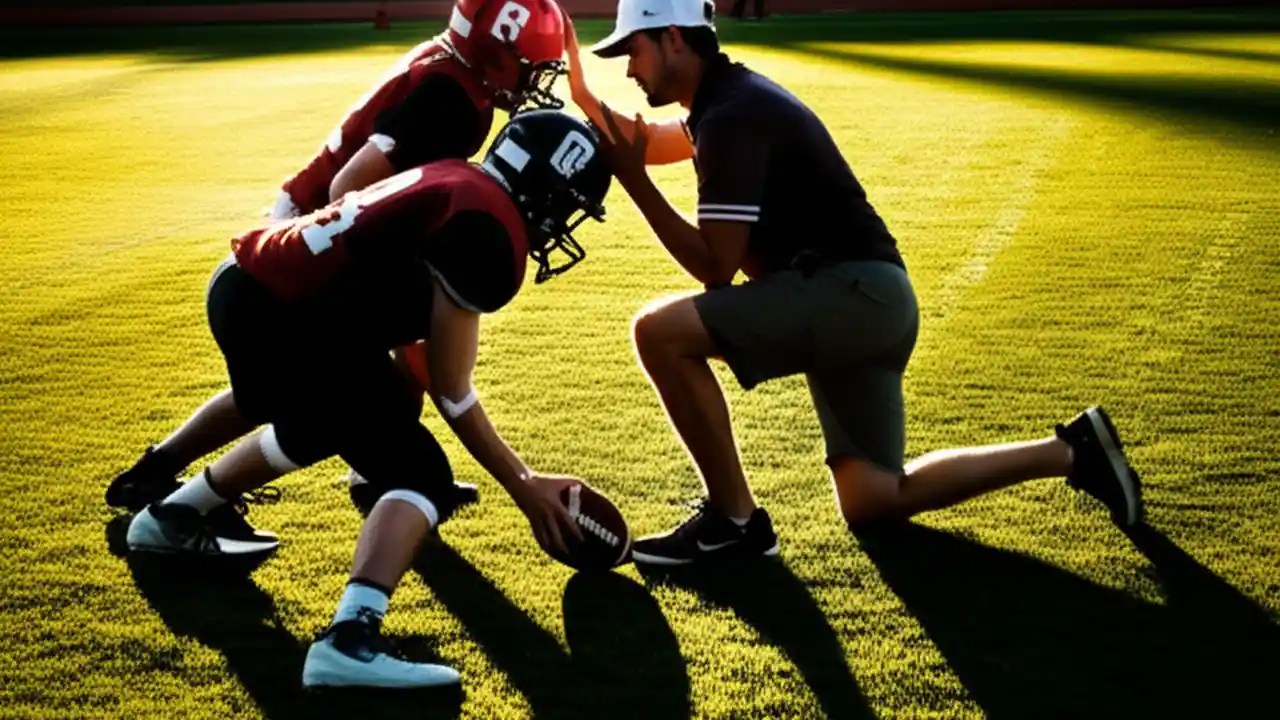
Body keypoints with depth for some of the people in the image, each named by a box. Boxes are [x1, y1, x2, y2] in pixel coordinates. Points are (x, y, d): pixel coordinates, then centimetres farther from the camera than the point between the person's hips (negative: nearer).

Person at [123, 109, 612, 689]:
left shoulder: (455, 184, 13)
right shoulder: (486, 231, -14)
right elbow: (451, 392, -9)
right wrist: (523, 485, 1)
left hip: (244, 284, 10)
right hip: (284, 318, -10)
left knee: (318, 425, 36)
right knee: (419, 476, -7)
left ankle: (171, 516, 55)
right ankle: (348, 640, -26)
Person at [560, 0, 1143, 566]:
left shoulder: (731, 116, -15)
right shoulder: (730, 96, 14)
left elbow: (716, 267, -17)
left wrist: (632, 180, -14)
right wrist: (584, 96, 16)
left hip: (850, 292, -10)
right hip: (865, 299, 10)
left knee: (661, 331, -18)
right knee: (872, 503, 14)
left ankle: (733, 521, -7)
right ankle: (1070, 453, 18)